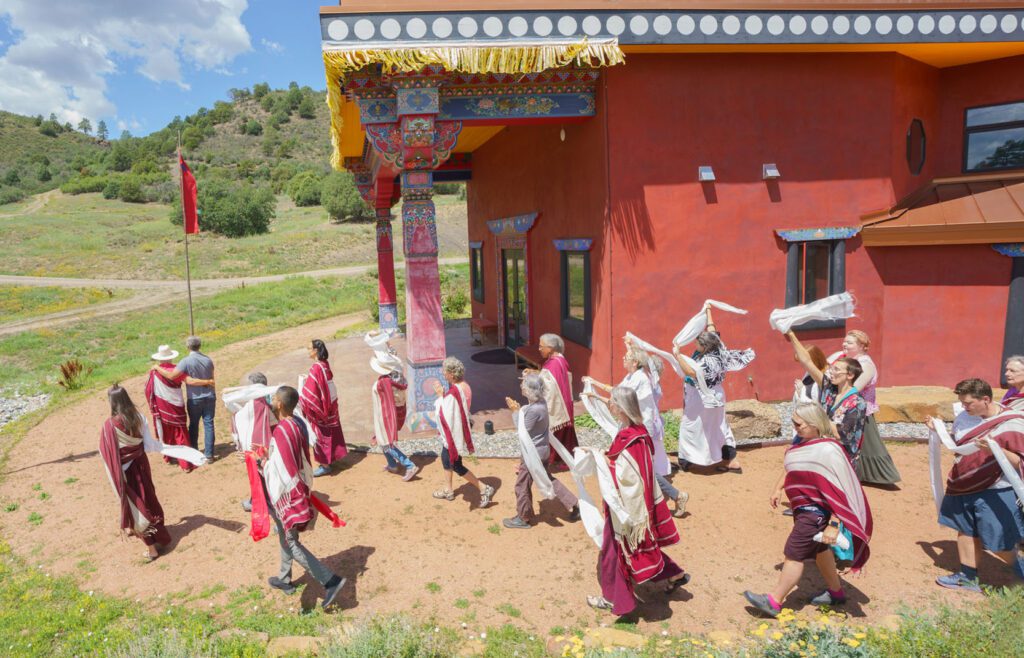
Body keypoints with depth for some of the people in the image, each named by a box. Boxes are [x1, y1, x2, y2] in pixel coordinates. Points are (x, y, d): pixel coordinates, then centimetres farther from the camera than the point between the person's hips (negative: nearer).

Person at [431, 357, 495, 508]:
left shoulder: (453, 392, -31)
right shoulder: (465, 385, -3)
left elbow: (445, 415, -25)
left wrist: (440, 395, -19)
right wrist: (444, 395, -2)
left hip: (453, 434, -9)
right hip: (460, 430, 9)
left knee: (456, 466, 5)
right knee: (445, 458, 25)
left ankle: (484, 489, 8)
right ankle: (448, 490, 40)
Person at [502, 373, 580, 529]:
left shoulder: (533, 410, -31)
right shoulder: (541, 402, -3)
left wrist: (516, 411, -14)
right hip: (543, 450, 9)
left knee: (522, 486, 10)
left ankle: (523, 519, 27)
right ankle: (574, 504, 28)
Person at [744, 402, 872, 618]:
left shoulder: (828, 450, -29)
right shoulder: (803, 440, -3)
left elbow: (840, 489, -26)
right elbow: (792, 467, 15)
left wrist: (834, 525, -25)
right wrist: (778, 490, 20)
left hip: (815, 511, -9)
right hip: (804, 507, 9)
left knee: (794, 554, 0)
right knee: (818, 549, 25)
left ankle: (773, 602, 13)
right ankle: (836, 592, 45)